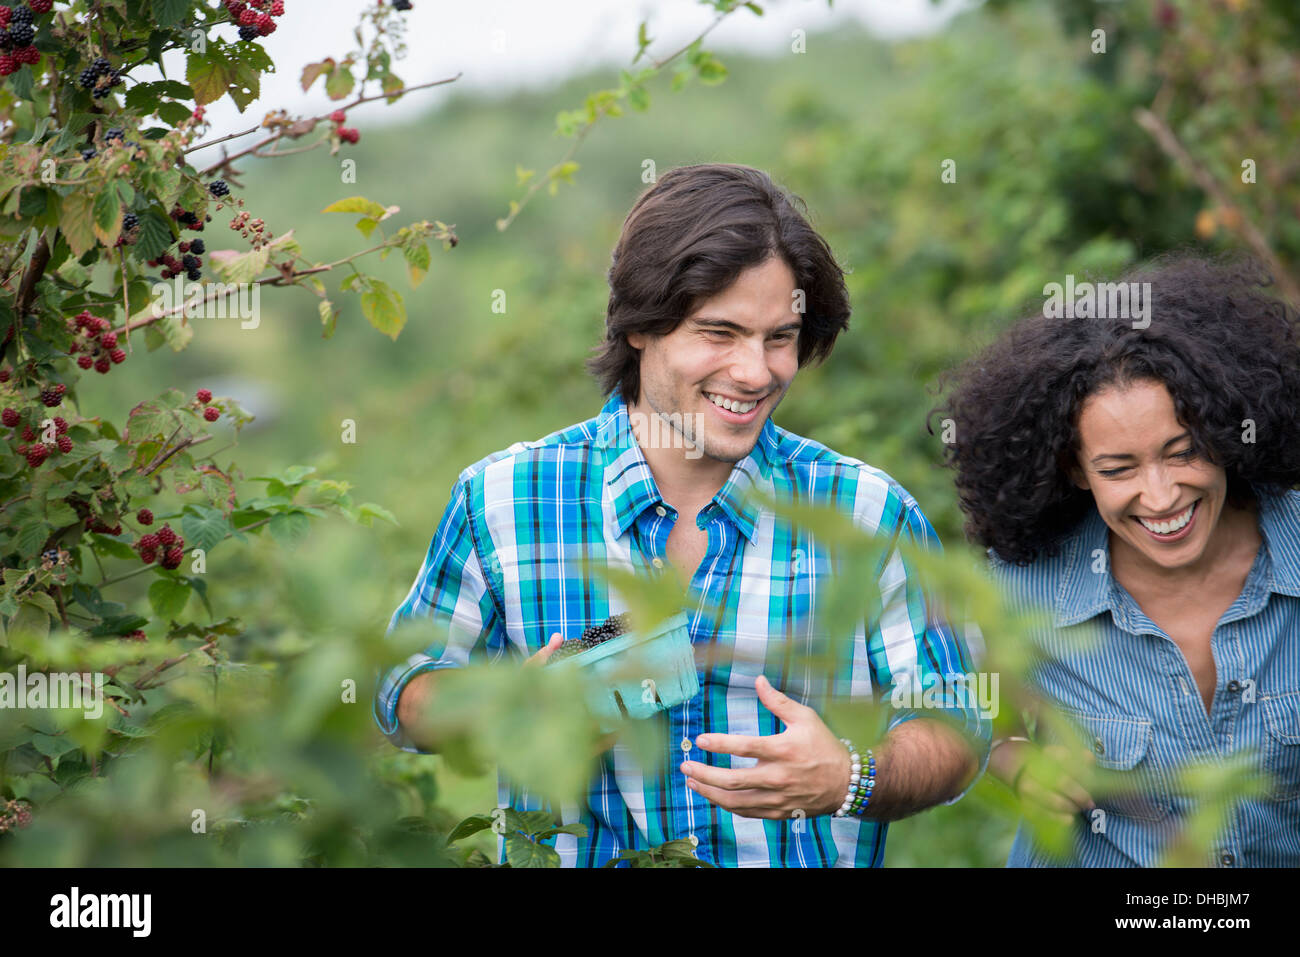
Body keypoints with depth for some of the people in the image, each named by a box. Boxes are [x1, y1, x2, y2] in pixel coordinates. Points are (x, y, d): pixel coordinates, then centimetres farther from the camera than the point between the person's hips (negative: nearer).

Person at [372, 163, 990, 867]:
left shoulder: (869, 516, 1)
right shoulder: (499, 501, 1)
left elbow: (953, 727, 4)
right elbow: (407, 690, 9)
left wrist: (850, 777, -15)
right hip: (573, 857, 1)